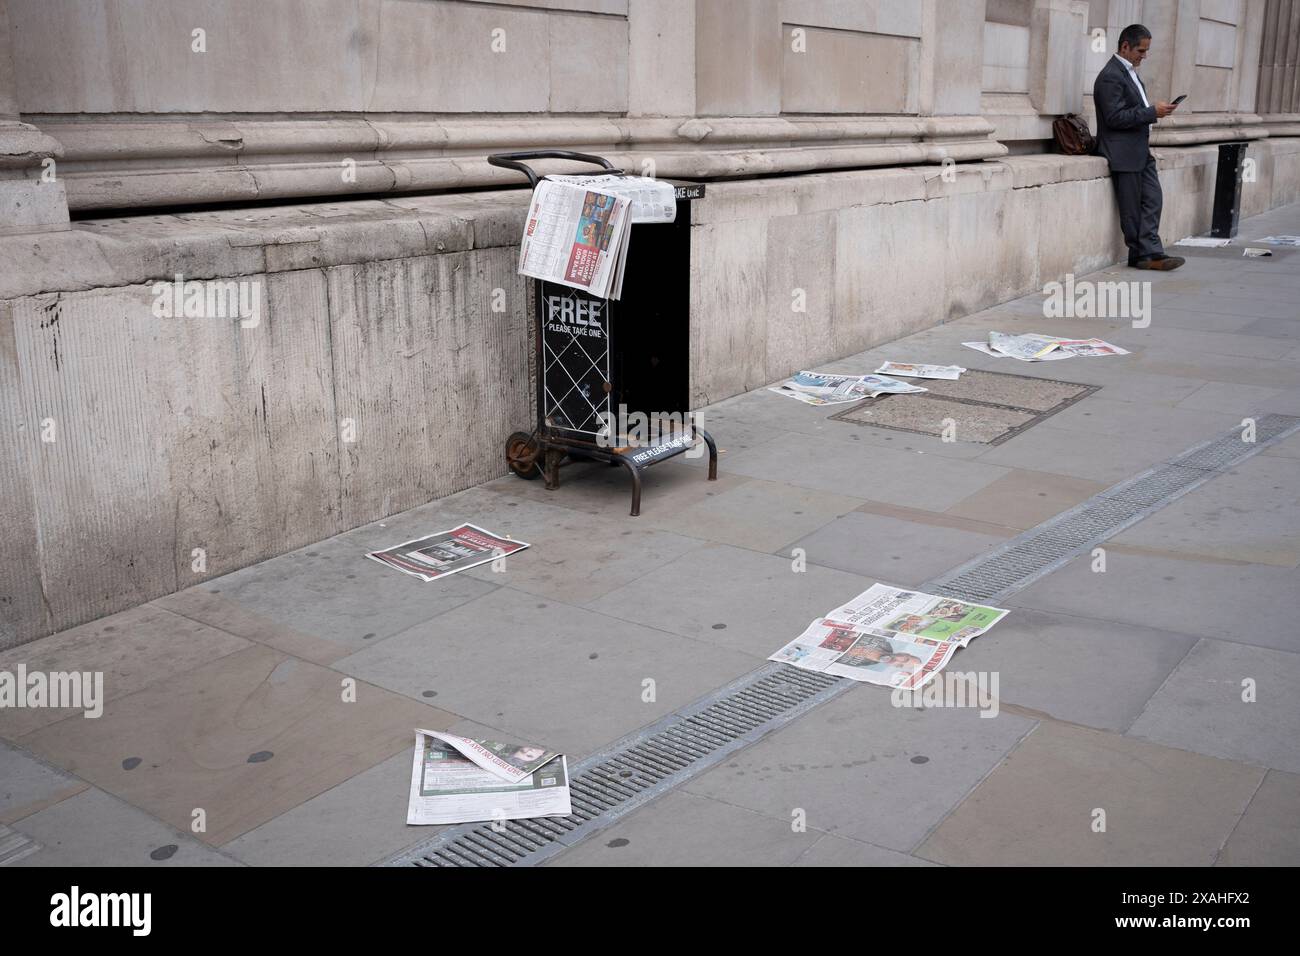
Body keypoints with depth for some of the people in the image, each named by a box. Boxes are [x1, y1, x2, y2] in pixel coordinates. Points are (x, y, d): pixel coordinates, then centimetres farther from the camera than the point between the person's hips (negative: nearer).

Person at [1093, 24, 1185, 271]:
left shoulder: (1129, 71, 16)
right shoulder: (1111, 76, -16)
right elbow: (1115, 117, -21)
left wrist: (1154, 109, 12)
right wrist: (1153, 112, -20)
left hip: (1140, 150, 10)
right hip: (1123, 153, -10)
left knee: (1152, 200, 3)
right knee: (1132, 208, 0)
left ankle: (1150, 253, 3)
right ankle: (1142, 254, 8)